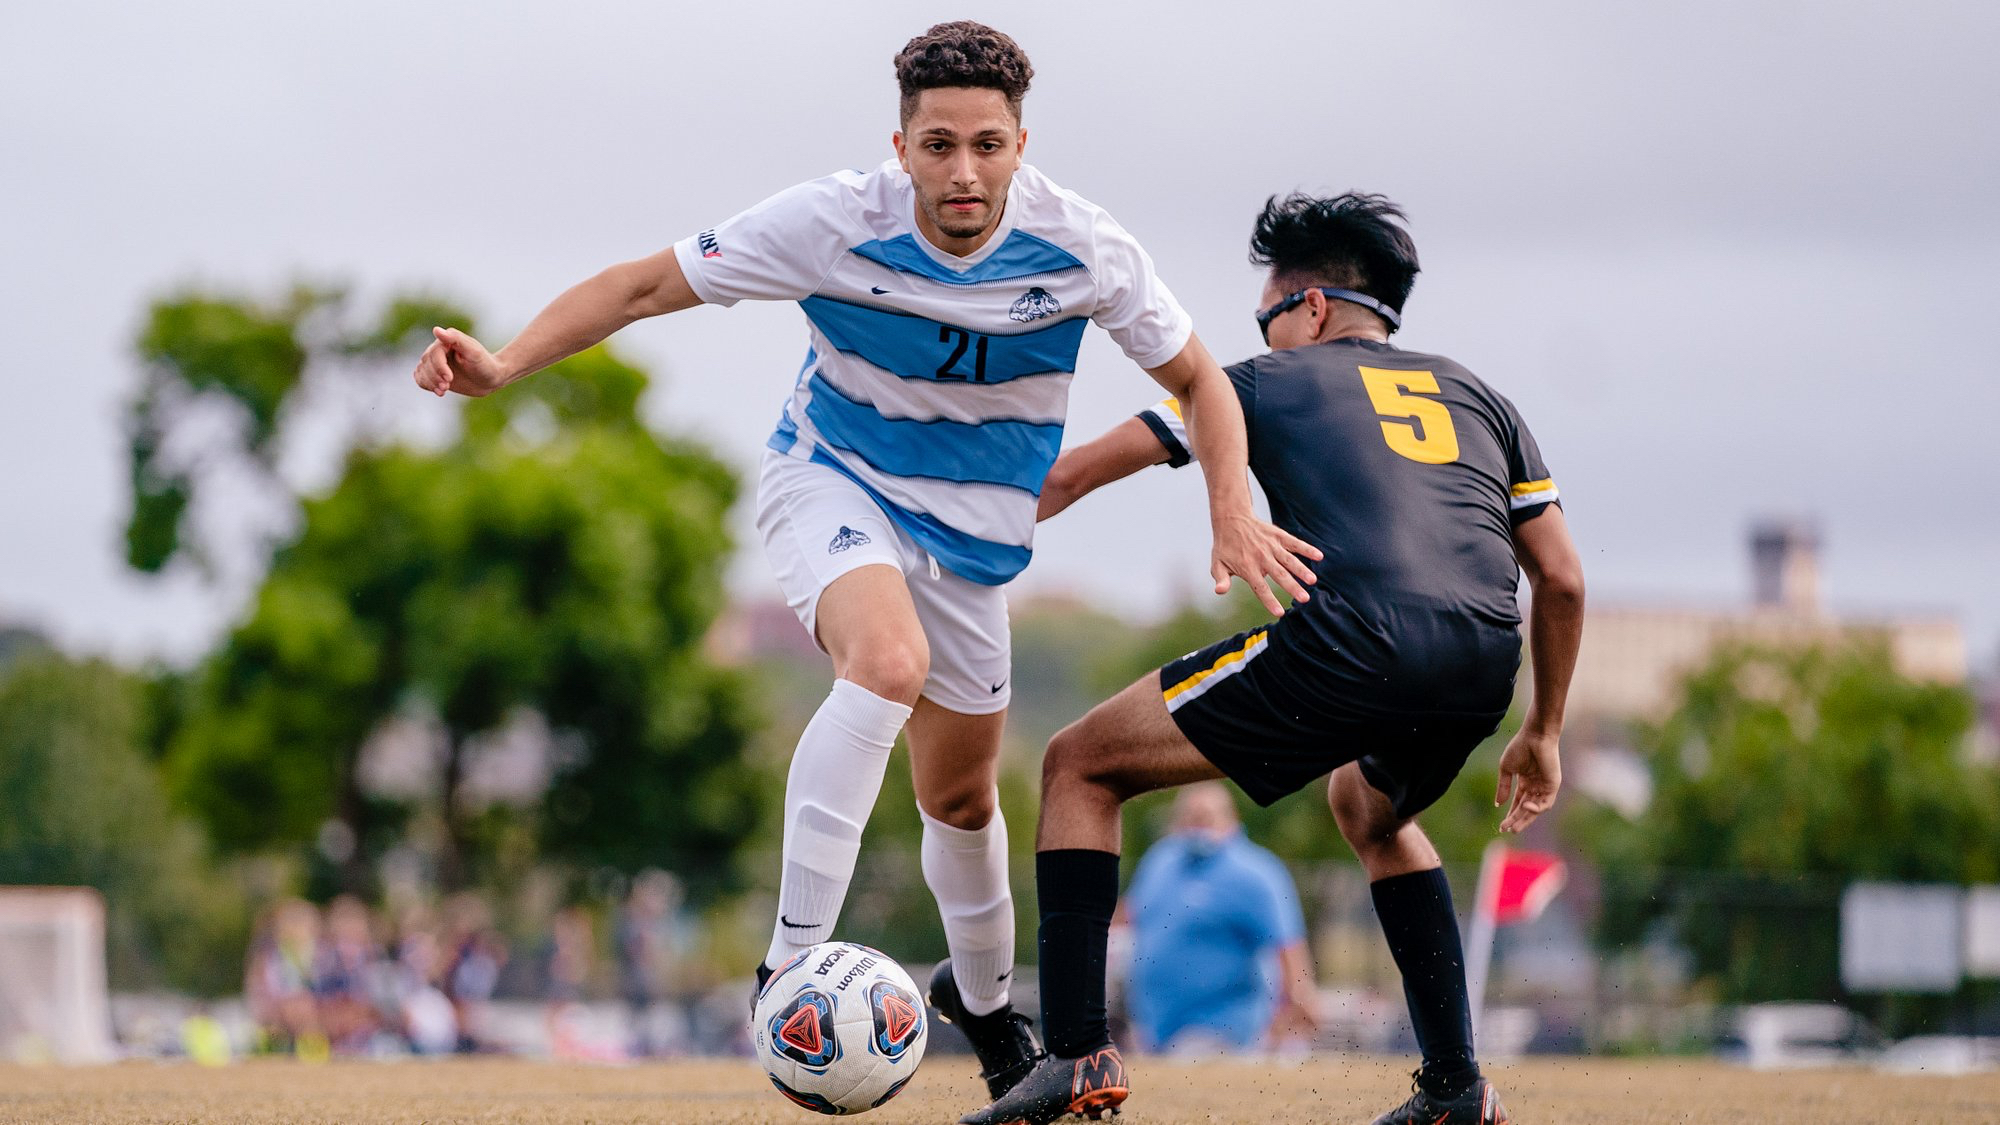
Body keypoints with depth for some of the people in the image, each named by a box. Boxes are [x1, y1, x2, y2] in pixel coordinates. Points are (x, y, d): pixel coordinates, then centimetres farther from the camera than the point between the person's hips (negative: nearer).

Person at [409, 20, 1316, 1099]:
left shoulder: (1080, 249, -19)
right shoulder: (836, 221, -25)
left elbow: (1197, 380, -5)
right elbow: (642, 285, -18)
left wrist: (1232, 514, -21)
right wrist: (504, 363, -32)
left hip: (969, 530, 3)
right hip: (829, 482, -3)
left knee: (961, 798, 15)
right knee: (890, 662, -36)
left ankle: (981, 994, 47)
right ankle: (789, 969, -34)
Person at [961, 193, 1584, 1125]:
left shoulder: (1273, 382, 20)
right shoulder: (1474, 398, 29)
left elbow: (1073, 472, 19)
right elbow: (1562, 582, 25)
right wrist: (1541, 735, 35)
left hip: (1353, 645, -5)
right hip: (1486, 661, 5)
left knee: (1081, 766, 10)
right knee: (1371, 810, 39)